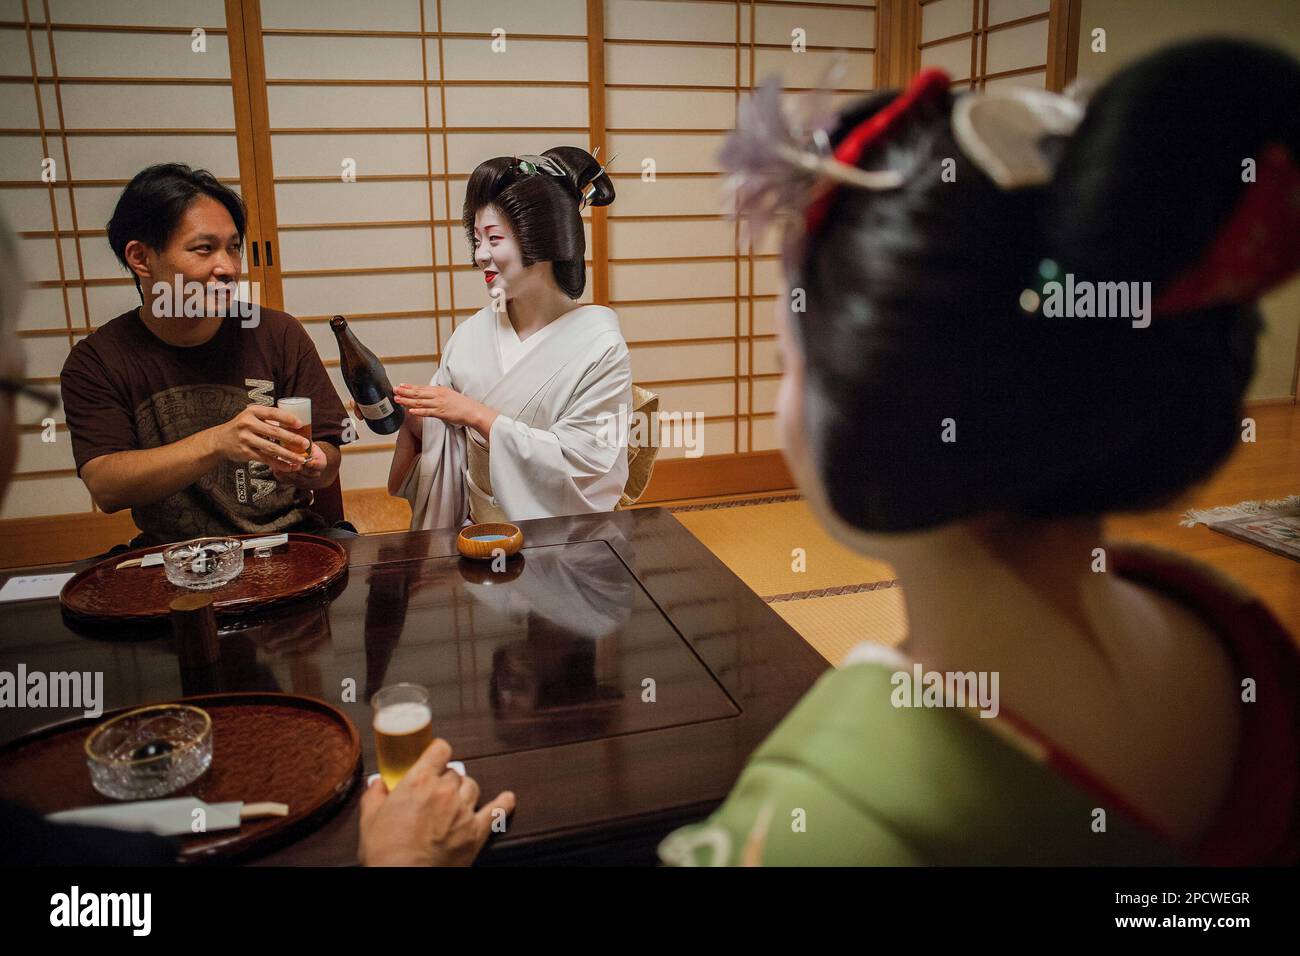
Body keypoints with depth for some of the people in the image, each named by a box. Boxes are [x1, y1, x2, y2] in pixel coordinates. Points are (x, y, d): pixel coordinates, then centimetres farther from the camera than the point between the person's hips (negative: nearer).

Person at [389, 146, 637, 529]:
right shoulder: (470, 335, 4)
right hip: (475, 531, 4)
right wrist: (407, 416, -13)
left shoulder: (600, 347, -10)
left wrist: (477, 414, -18)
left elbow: (578, 461, -16)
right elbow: (436, 436, 9)